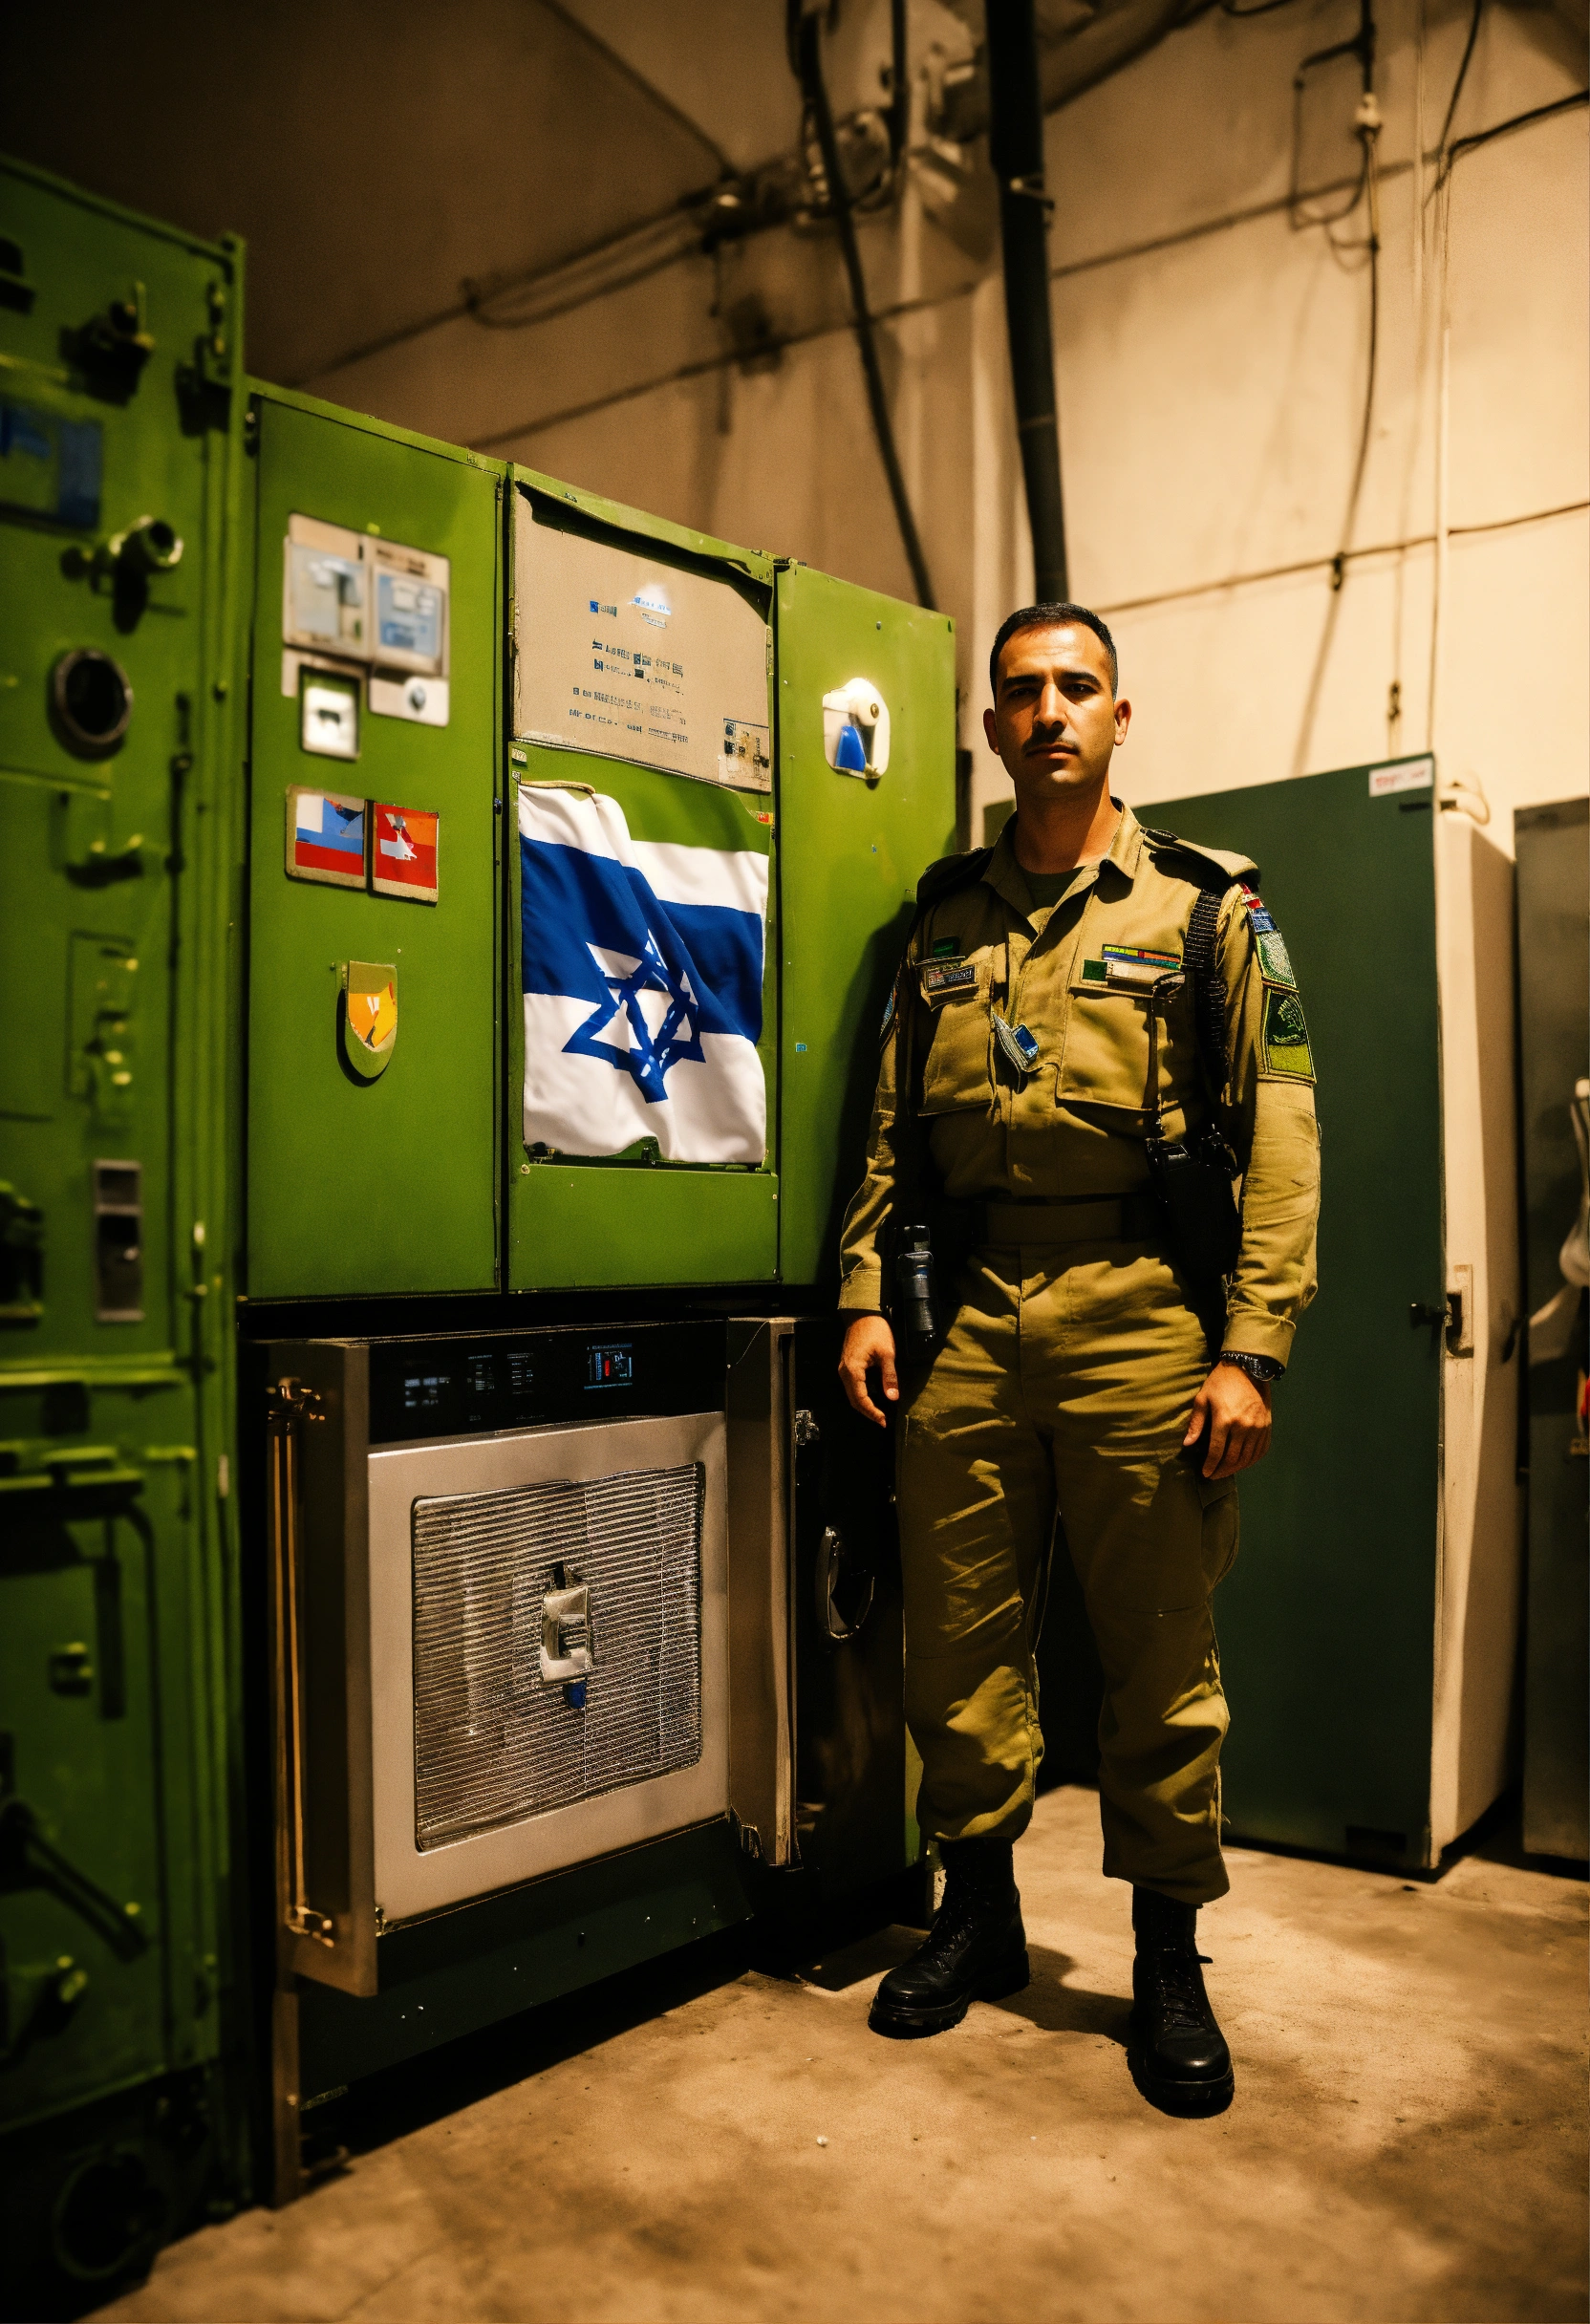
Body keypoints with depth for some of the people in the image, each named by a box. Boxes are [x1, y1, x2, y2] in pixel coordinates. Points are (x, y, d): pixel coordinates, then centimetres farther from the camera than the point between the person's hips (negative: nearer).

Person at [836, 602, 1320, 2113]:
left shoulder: (1207, 911, 4)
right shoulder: (943, 923, 15)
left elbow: (1279, 1136, -3)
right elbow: (892, 1124, 14)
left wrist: (1251, 1350, -11)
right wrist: (867, 1295, 3)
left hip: (1140, 1309, -3)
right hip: (965, 1319, 3)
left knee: (1159, 1650, 5)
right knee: (956, 1634, 9)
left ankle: (1168, 1961, 24)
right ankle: (979, 1912, 30)